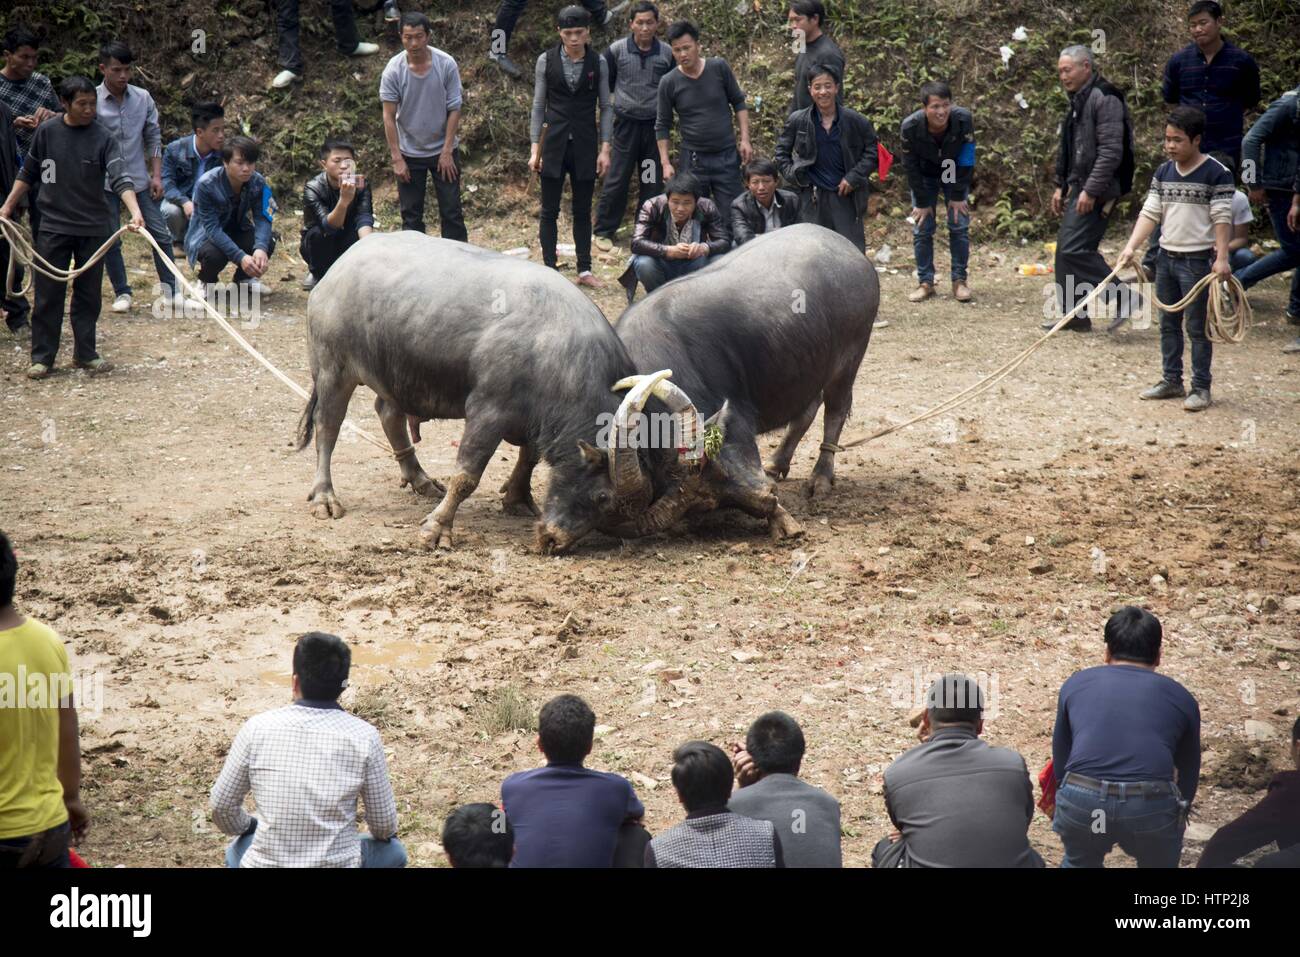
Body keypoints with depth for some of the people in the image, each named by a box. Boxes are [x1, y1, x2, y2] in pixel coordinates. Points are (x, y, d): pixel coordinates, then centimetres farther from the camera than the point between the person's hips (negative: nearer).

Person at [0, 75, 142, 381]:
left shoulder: (102, 138, -8)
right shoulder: (47, 132, -3)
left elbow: (120, 178, -18)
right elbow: (28, 174, 10)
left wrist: (135, 211, -33)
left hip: (93, 228, 0)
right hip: (54, 226, 0)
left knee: (88, 295, 8)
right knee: (48, 295, 2)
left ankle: (84, 353, 20)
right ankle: (42, 356, 10)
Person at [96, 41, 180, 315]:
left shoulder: (143, 98, 0)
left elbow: (153, 138, 7)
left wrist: (156, 175, 1)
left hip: (139, 178, 2)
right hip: (105, 180, -2)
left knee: (161, 233, 0)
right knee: (110, 240, 3)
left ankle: (171, 288, 10)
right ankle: (122, 292, 15)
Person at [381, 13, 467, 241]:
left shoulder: (446, 64, -13)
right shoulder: (393, 70, -13)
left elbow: (454, 110, -7)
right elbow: (389, 117, -9)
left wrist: (447, 152, -10)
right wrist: (397, 159, -12)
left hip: (442, 150, 0)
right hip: (409, 153, 0)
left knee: (451, 211, 5)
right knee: (411, 215, 7)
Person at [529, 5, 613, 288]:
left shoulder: (598, 63, 0)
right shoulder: (546, 61, -1)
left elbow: (606, 108, 4)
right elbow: (538, 105, 3)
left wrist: (605, 149, -3)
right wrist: (535, 148, -1)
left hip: (585, 145, 0)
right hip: (554, 144, 0)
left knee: (583, 211, 7)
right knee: (549, 211, 1)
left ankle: (584, 270, 13)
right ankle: (549, 270, 5)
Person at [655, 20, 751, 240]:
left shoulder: (719, 67, -4)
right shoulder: (669, 83, -5)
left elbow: (738, 102, 6)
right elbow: (662, 125, 3)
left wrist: (745, 140, -2)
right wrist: (665, 163, -2)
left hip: (726, 156, 0)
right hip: (692, 159, 0)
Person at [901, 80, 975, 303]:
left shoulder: (964, 119, -31)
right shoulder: (911, 126, -30)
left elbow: (966, 160, -18)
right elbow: (911, 166, -17)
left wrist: (958, 196, -15)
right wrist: (922, 202, -13)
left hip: (955, 174, 0)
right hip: (925, 175, 0)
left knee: (959, 226, -6)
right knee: (921, 228, -4)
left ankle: (959, 280, 3)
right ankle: (925, 282, 4)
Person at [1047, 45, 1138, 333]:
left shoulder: (1105, 99, -15)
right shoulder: (1078, 100, 17)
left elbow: (1111, 151, -21)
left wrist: (1091, 191, -23)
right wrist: (1061, 186, 22)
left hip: (1097, 190, -10)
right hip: (1079, 187, 10)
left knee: (1074, 249, -15)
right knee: (1066, 248, 10)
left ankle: (1123, 299, -8)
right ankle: (1072, 313, 17)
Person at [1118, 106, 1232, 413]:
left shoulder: (1216, 174, -10)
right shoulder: (1163, 174, 7)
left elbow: (1222, 219, -12)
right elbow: (1150, 214, 4)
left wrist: (1222, 258, -20)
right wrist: (1131, 247, -7)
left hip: (1197, 260, -6)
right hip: (1166, 257, 6)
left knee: (1197, 327, -2)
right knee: (1168, 324, 12)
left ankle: (1201, 388, 5)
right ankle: (1172, 381, 22)